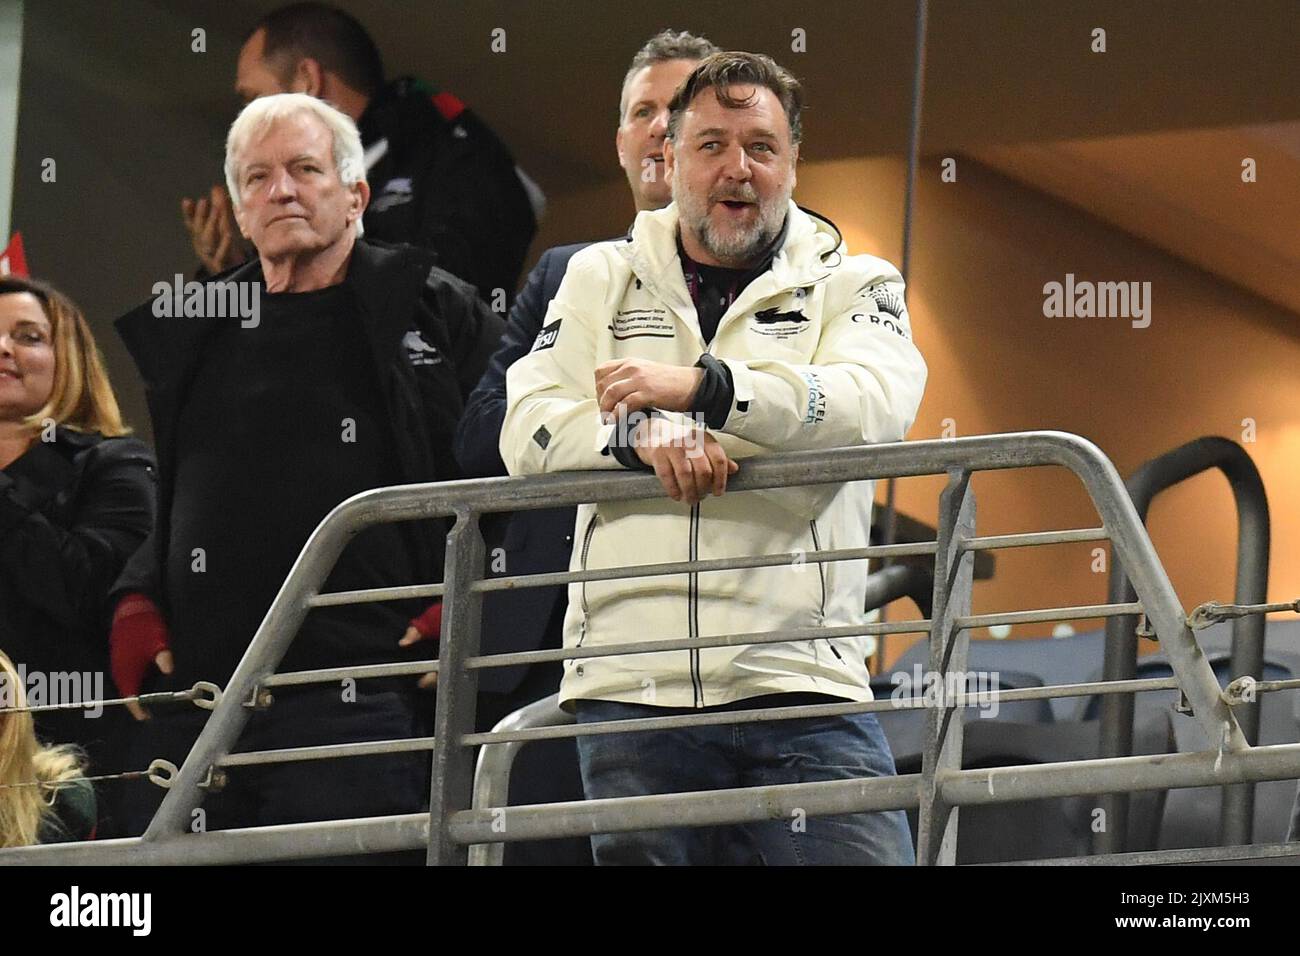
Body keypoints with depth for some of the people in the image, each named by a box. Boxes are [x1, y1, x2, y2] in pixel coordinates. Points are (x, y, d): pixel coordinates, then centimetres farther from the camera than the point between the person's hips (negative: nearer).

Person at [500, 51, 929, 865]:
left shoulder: (854, 286, 12)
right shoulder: (602, 279, 18)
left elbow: (876, 404, -10)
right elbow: (529, 430, 6)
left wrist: (704, 386, -22)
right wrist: (640, 436, -16)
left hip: (800, 679, -2)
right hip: (632, 688, 2)